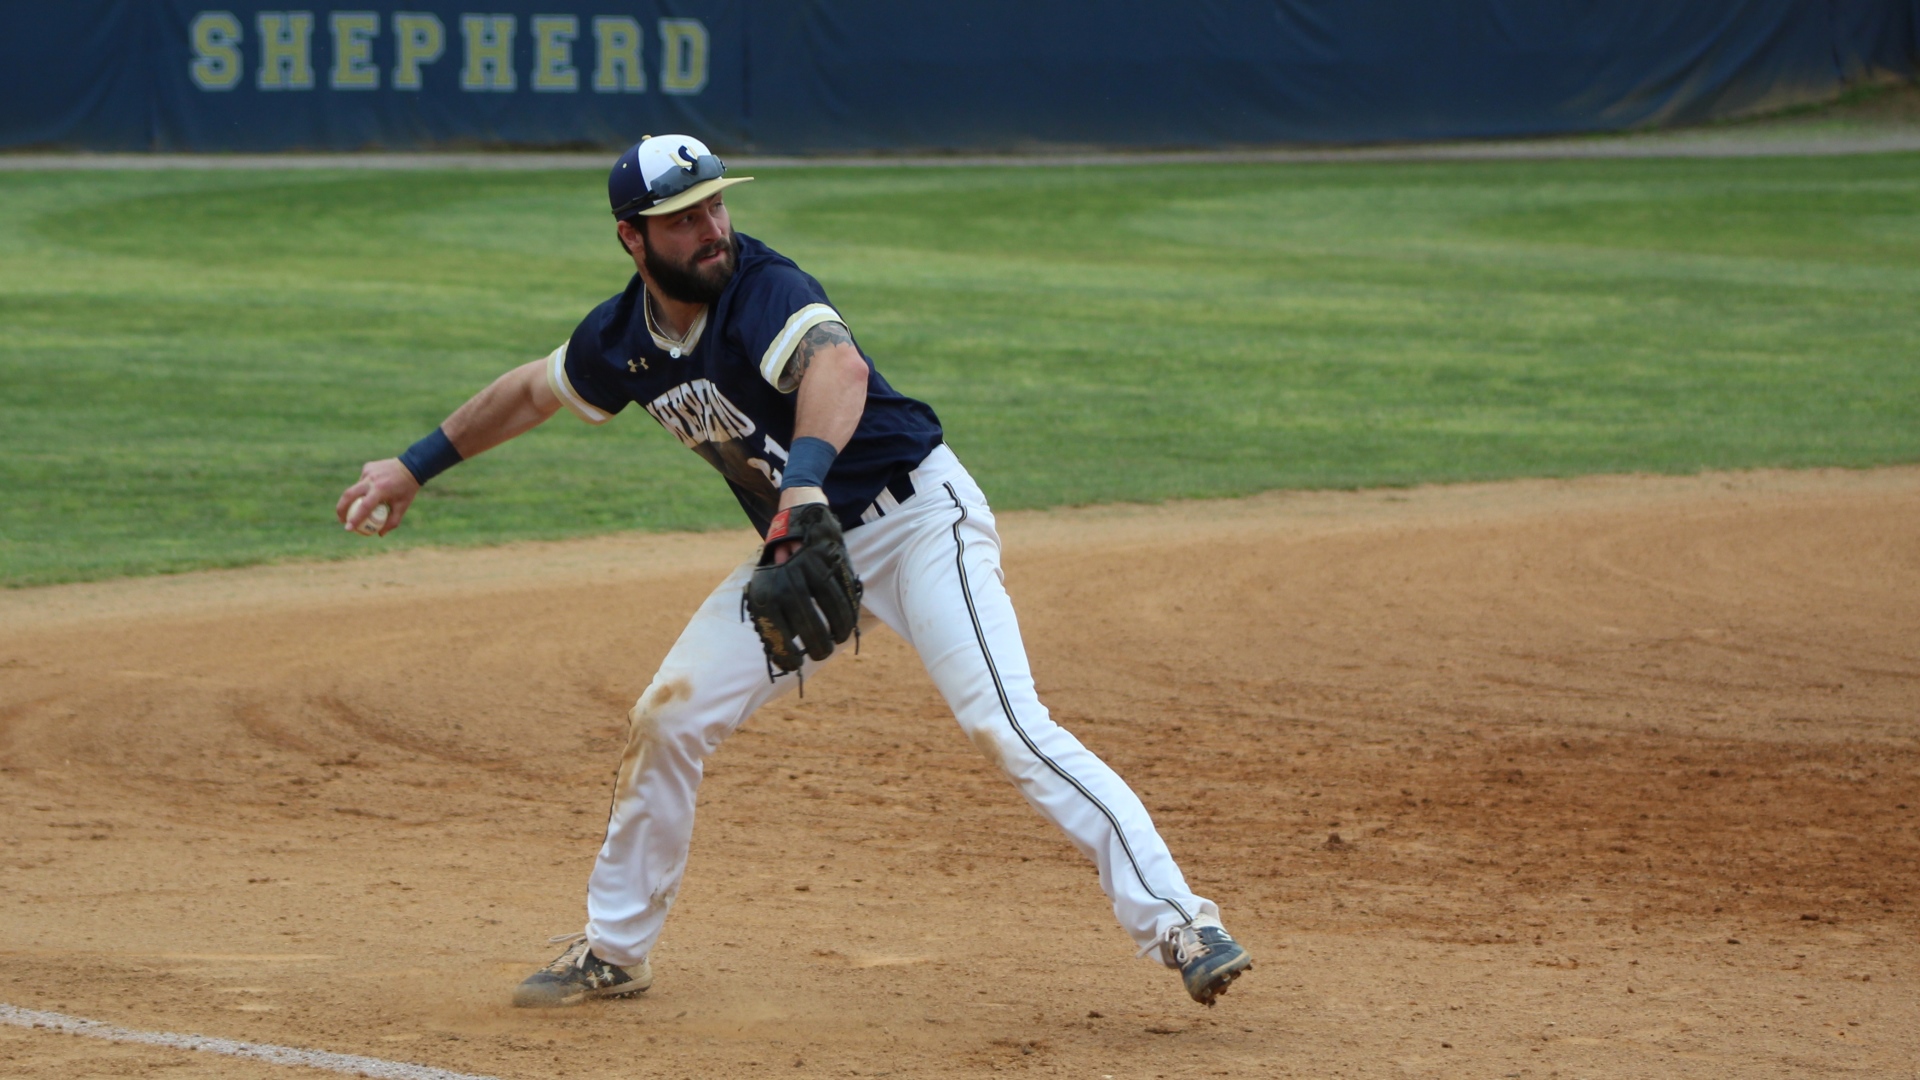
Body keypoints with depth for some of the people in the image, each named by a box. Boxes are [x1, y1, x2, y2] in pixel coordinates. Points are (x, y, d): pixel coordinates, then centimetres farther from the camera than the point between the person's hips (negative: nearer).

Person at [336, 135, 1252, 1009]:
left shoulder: (764, 292, -26)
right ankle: (614, 948, 20)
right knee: (669, 715, 3)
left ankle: (1175, 920, -24)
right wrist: (415, 466, 24)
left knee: (1004, 723, -23)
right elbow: (534, 389, 20)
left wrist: (805, 476, -66)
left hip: (917, 516, -7)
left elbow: (839, 367, -48)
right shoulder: (623, 338, -2)